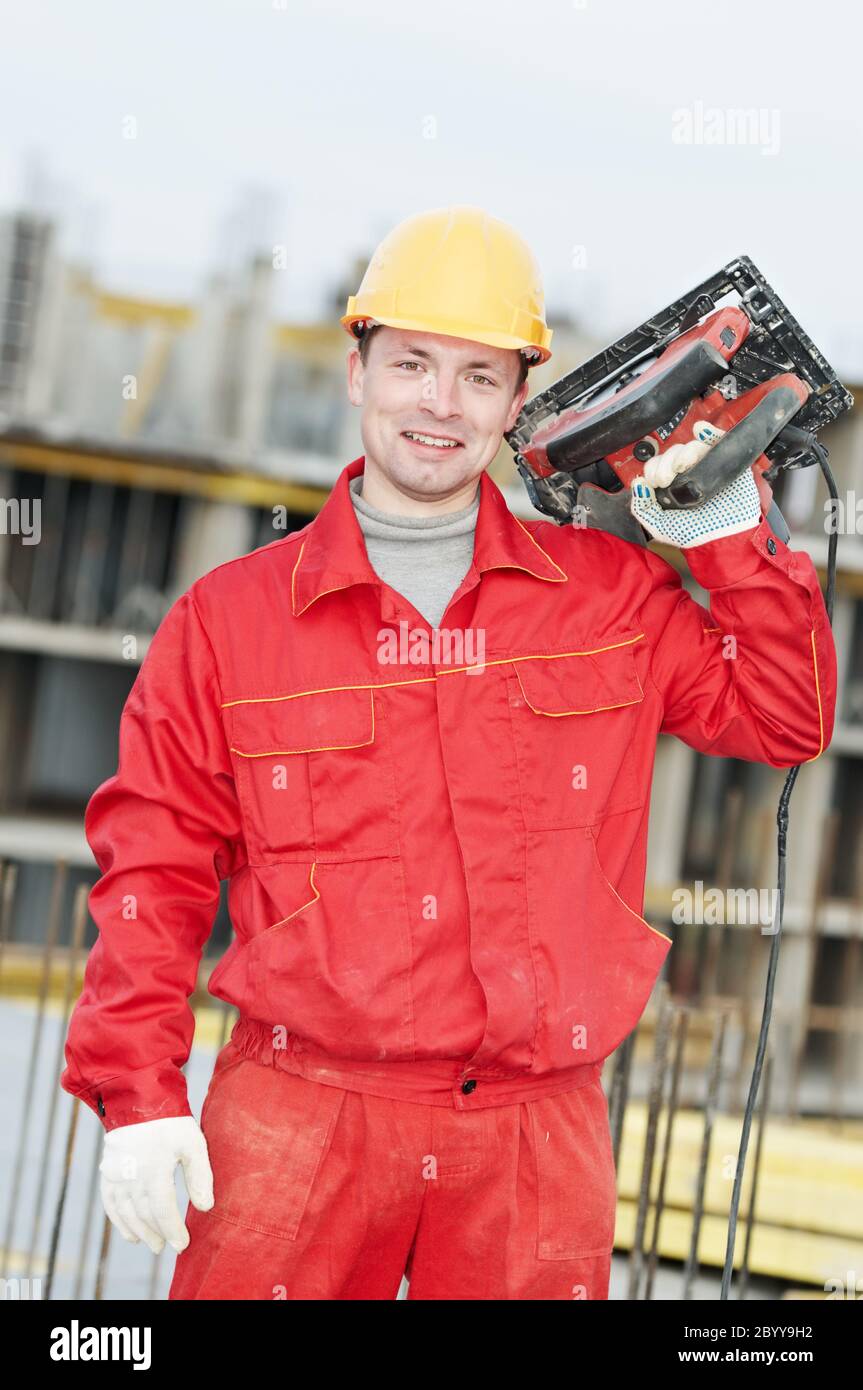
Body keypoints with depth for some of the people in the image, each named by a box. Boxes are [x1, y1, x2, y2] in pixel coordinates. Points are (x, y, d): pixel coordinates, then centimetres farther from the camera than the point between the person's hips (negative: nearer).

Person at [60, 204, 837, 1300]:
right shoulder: (229, 617, 4)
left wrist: (730, 534, 4)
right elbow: (155, 867, 4)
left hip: (536, 1143, 2)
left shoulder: (613, 596, 9)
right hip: (298, 1124, -1)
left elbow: (784, 717, 14)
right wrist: (137, 1094, -3)